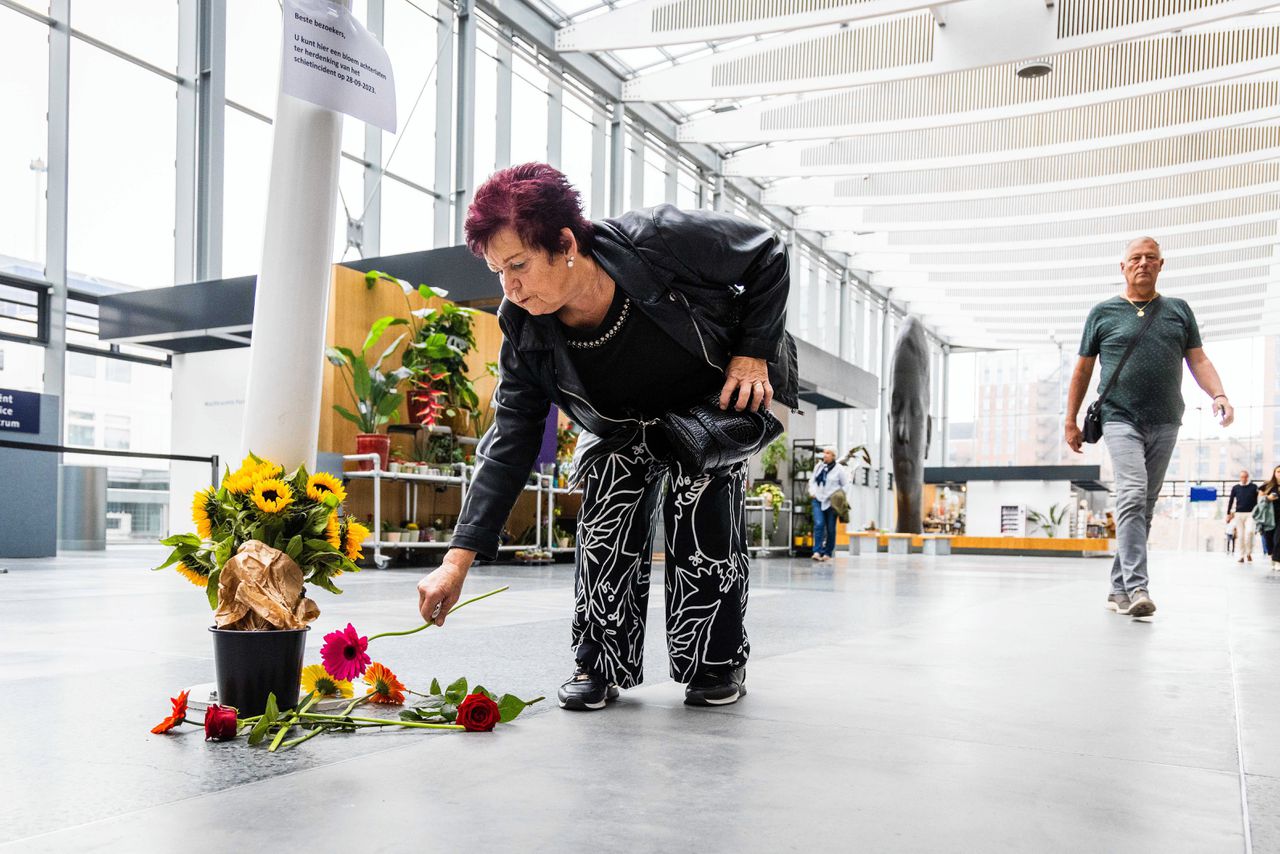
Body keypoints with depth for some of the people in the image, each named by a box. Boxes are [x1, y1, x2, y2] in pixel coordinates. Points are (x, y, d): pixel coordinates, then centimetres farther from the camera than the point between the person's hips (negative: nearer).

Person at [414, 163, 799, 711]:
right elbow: (510, 444, -21)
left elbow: (768, 255, -19)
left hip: (719, 398, -3)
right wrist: (459, 559, -26)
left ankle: (718, 665, 2)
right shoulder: (524, 330, -25)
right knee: (606, 524, -11)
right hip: (624, 423, 3)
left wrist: (753, 353, -26)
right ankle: (601, 664, 6)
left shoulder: (661, 240, -37)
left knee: (705, 514, -16)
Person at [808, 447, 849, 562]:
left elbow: (845, 486, 0)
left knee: (830, 528, 5)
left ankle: (828, 553, 16)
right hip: (818, 500, 2)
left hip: (831, 502, -2)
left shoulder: (839, 469, -3)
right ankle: (817, 551, -19)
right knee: (818, 524, -14)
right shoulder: (818, 466, 9)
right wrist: (812, 492, 5)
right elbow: (812, 481, 20)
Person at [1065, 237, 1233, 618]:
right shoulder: (1103, 312, 8)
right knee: (1132, 496, -20)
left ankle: (1119, 589, 11)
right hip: (1121, 419, -3)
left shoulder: (1179, 310, 15)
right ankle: (1137, 587, -25)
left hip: (1165, 425, 3)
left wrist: (1218, 395, -8)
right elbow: (1082, 370, 11)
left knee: (1145, 508, 5)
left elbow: (1199, 360, 11)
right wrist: (1071, 421, 9)